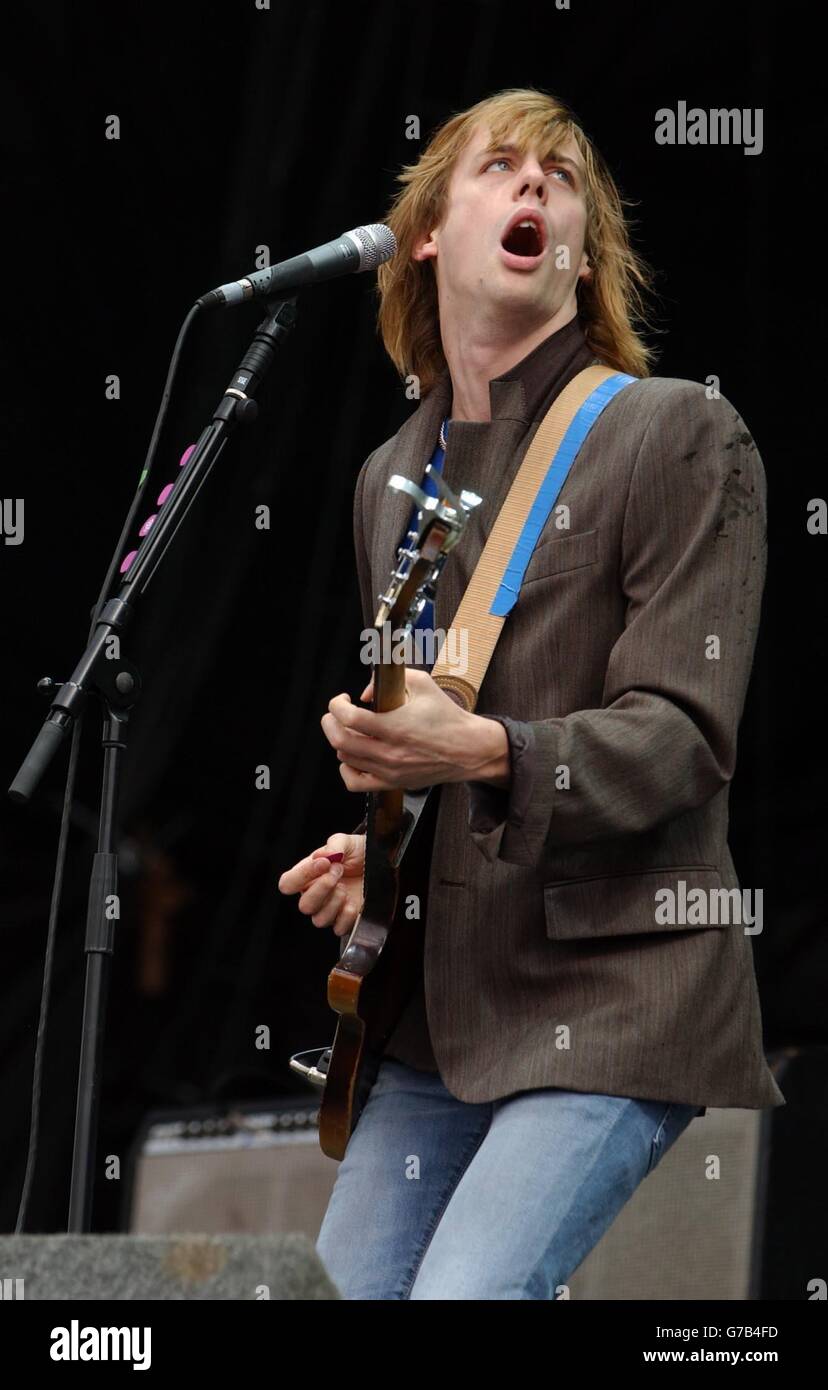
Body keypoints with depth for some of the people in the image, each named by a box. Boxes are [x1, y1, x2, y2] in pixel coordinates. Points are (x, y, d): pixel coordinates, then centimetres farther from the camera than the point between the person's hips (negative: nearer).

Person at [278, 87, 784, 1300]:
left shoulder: (680, 438, -5)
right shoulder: (390, 479, 16)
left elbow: (685, 732, -13)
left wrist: (485, 753, -29)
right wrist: (366, 846, 7)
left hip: (616, 989, -7)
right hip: (446, 996, 7)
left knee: (465, 1294, -20)